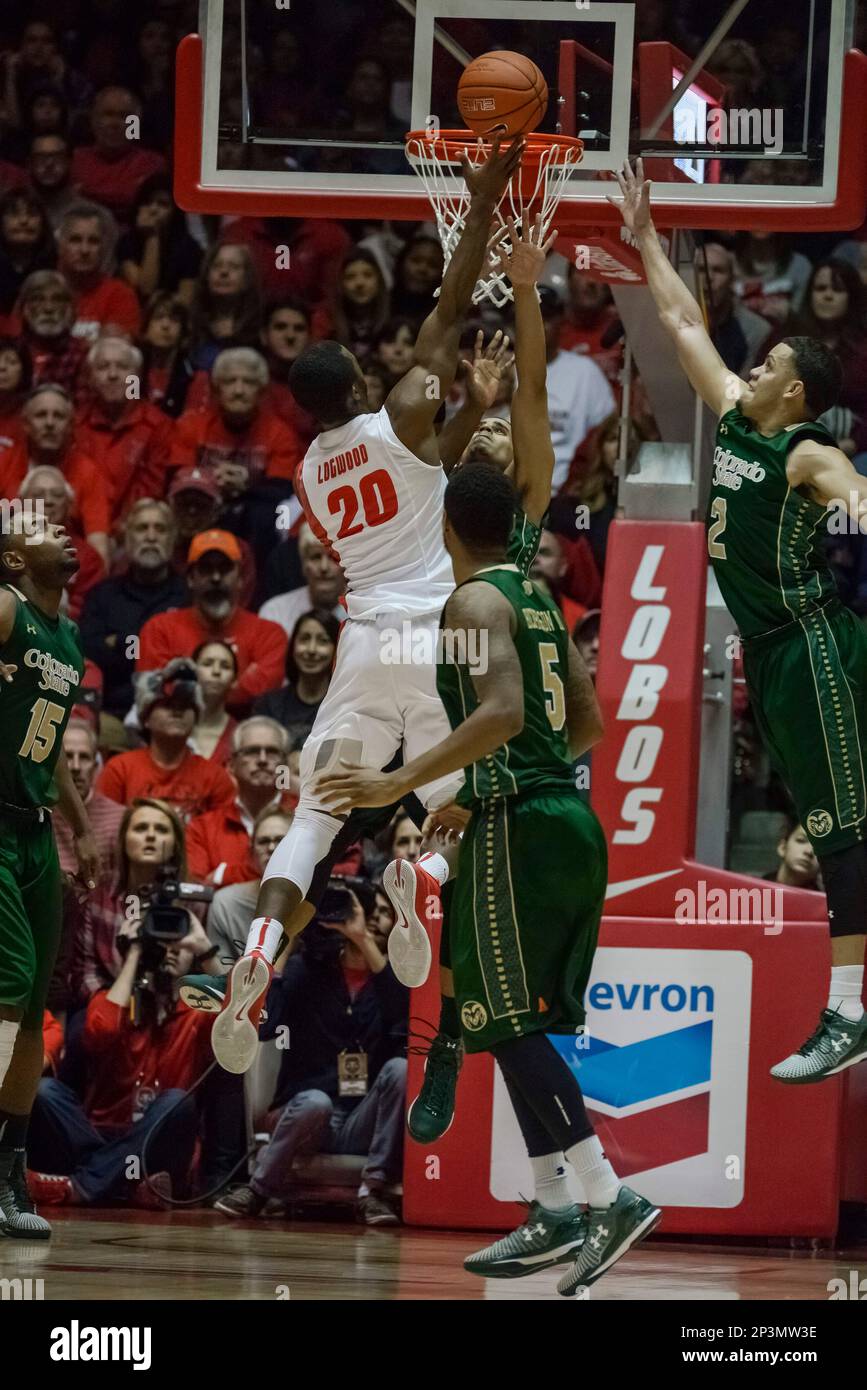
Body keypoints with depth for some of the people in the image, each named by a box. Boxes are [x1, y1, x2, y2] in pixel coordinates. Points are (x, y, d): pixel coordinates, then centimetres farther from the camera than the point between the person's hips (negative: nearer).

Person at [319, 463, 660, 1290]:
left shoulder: (476, 601, -10)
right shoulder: (538, 601, 17)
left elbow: (503, 711, -24)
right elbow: (588, 723, 23)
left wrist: (400, 784, -25)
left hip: (517, 827, -9)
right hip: (569, 815, 9)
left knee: (509, 1023, -8)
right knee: (519, 1023, 14)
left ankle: (609, 1198, -16)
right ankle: (554, 1213, 13)